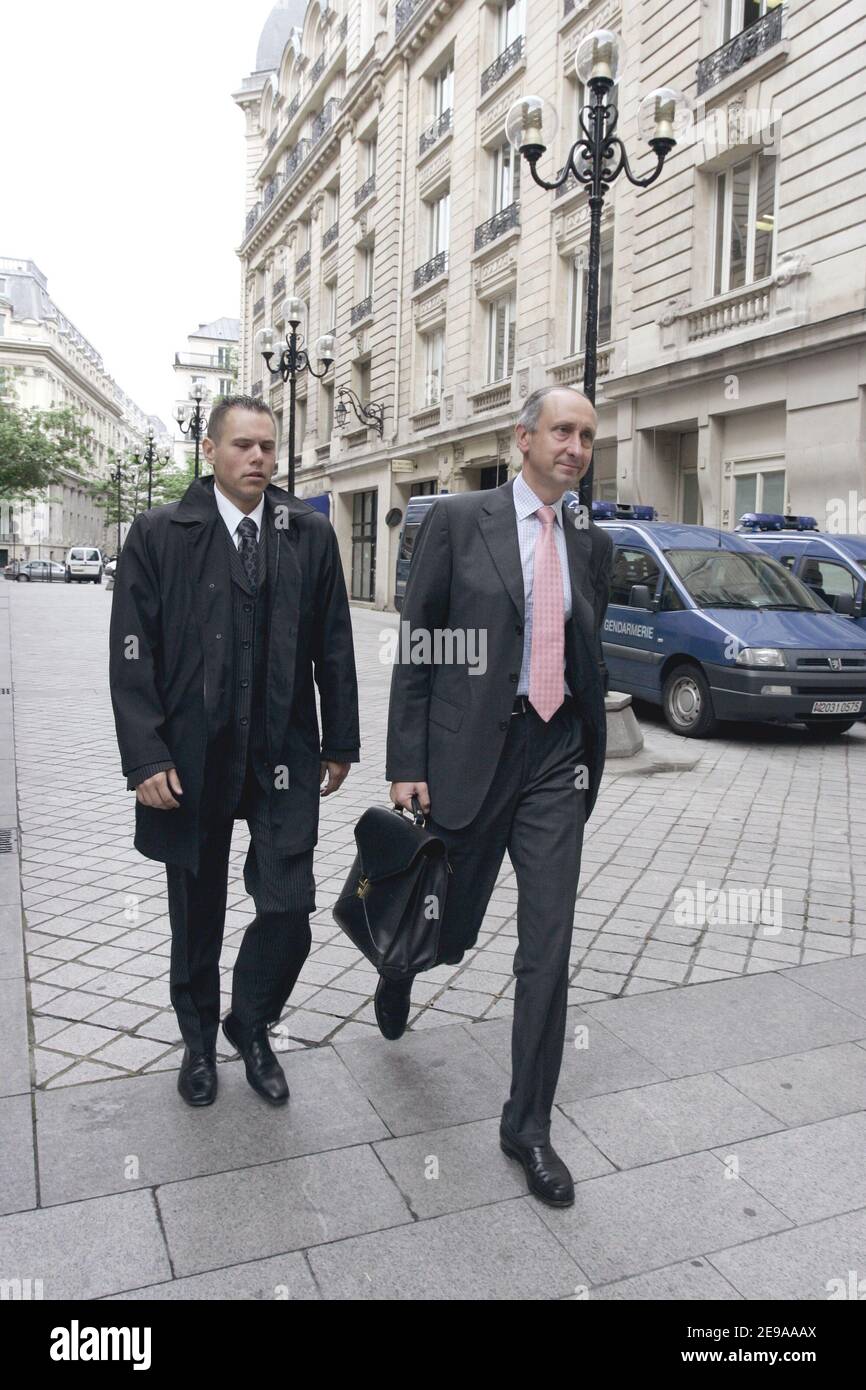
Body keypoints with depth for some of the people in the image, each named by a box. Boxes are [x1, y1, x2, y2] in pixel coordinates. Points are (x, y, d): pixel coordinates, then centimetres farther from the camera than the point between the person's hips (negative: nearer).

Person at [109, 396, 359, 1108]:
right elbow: (132, 654, -4)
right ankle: (199, 1041, 38)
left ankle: (250, 1026, 28)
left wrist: (340, 742, 7)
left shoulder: (311, 534, 3)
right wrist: (146, 756, -11)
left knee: (290, 909, -1)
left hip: (284, 755, 1)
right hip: (191, 757, -1)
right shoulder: (158, 534, -2)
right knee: (197, 916, 14)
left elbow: (333, 646, 6)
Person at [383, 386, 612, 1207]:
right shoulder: (457, 520, -3)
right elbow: (415, 647, -4)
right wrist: (406, 766, -8)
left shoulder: (592, 544, 10)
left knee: (548, 946, 3)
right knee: (449, 929, 12)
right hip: (470, 749, -3)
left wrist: (587, 757, 15)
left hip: (557, 756, 3)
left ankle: (528, 1125, 19)